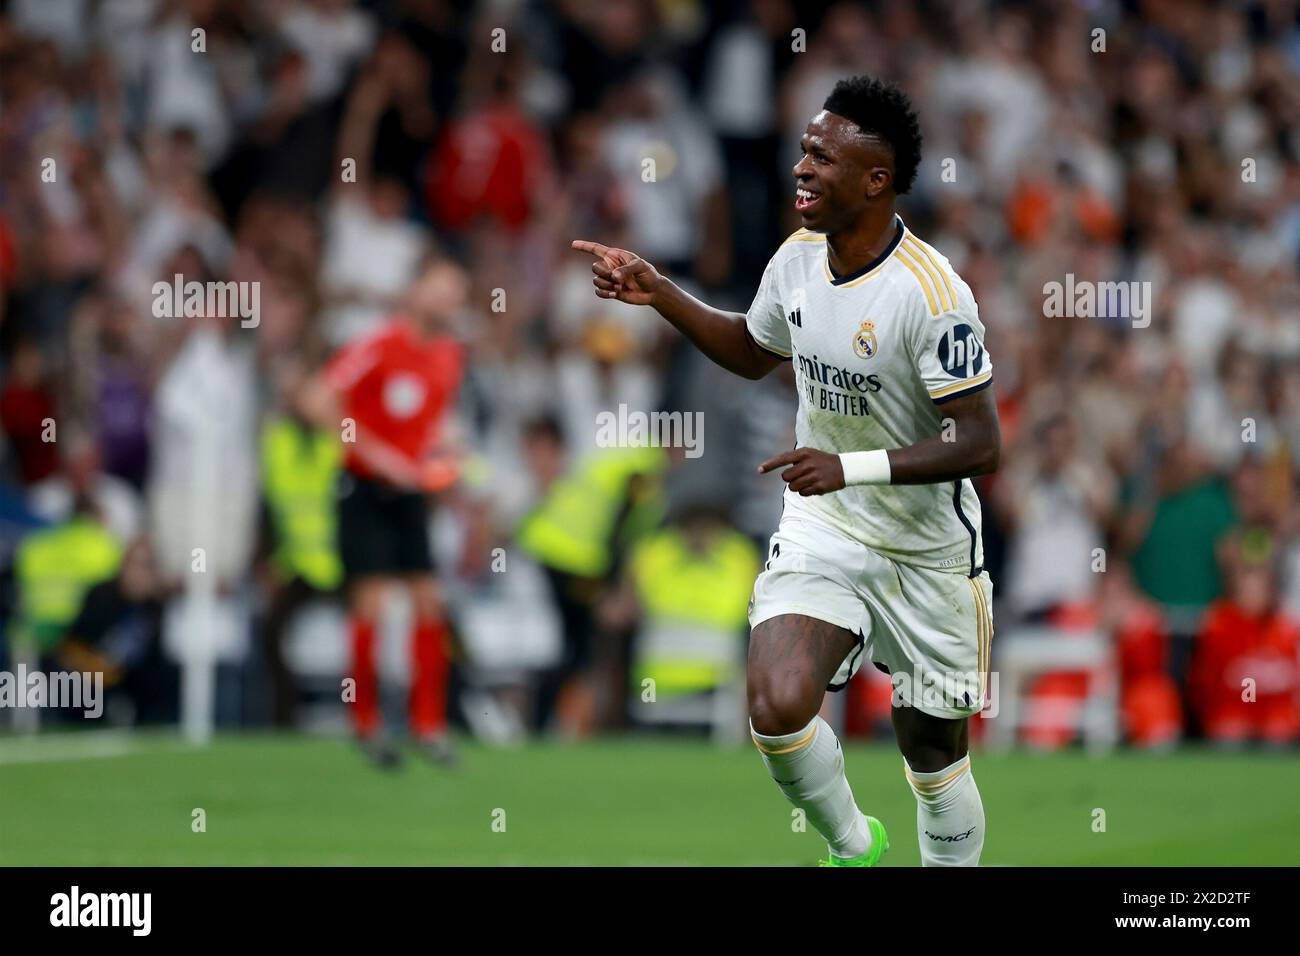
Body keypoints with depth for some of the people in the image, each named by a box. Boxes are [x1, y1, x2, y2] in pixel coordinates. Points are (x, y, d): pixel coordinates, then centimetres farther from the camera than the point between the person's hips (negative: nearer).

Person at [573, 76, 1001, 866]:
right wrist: (659, 295, 6)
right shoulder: (798, 258, -3)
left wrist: (851, 467, -32)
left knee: (935, 755, 8)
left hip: (926, 555, -4)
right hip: (821, 533, 4)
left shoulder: (931, 292, -24)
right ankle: (853, 846, 10)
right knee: (778, 710, -18)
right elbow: (753, 354, 19)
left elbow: (980, 444, -24)